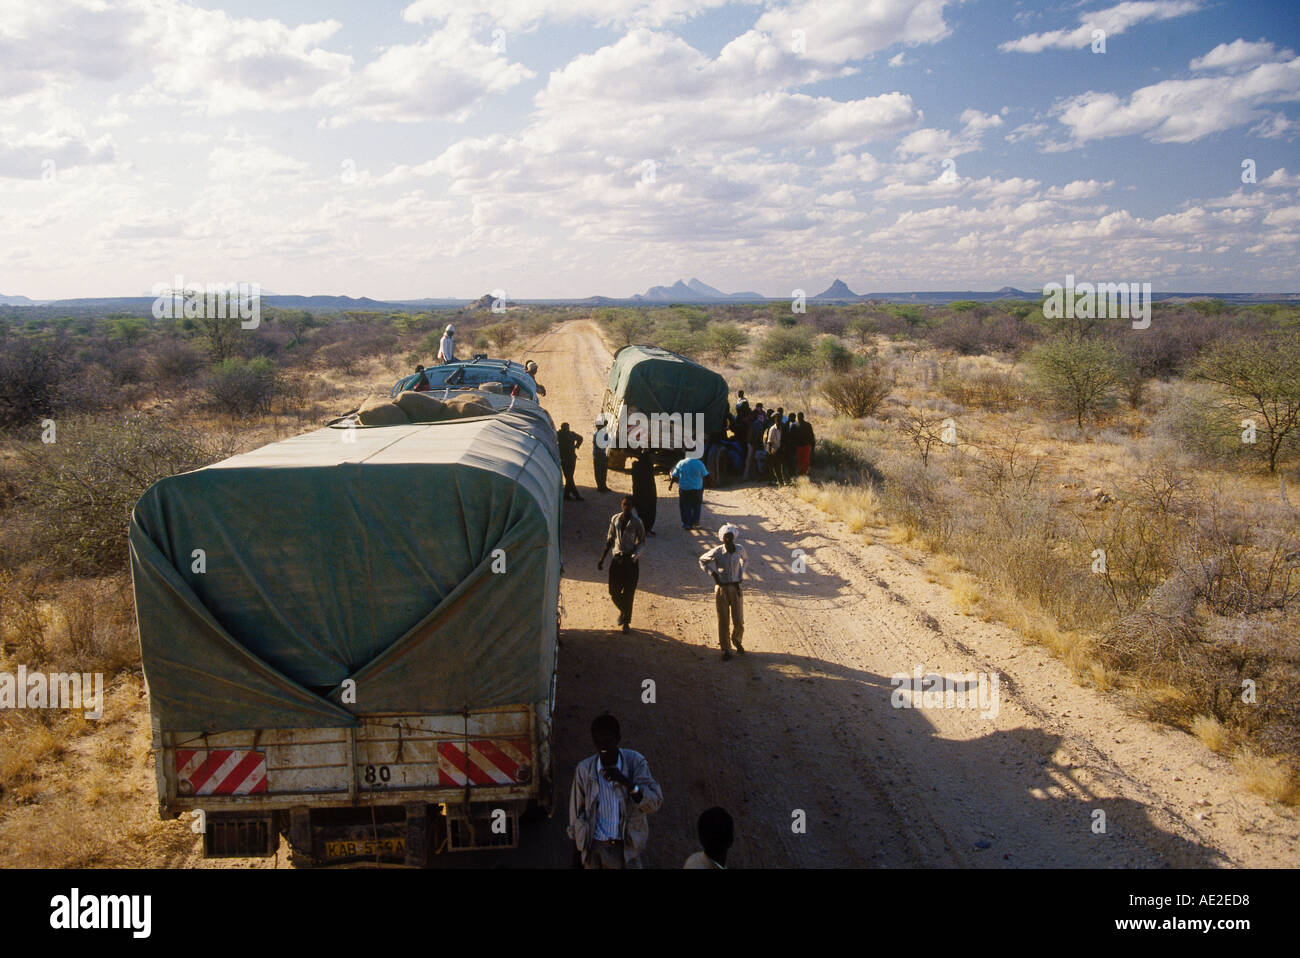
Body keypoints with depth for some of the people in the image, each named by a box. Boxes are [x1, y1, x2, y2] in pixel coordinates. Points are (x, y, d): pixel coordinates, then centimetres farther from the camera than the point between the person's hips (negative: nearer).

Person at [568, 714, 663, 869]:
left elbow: (654, 804, -19)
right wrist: (577, 845, 10)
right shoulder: (584, 769, -11)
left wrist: (627, 782, -32)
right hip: (595, 846, 1)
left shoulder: (636, 762, -13)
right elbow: (576, 809, 3)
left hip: (627, 846, -1)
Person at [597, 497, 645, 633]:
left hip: (630, 560, -3)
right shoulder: (615, 519, 2)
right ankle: (622, 611, 36)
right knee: (614, 591, 4)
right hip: (617, 559, 3)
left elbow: (642, 541, -1)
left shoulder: (636, 522, -9)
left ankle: (627, 621, 20)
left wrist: (635, 554, -20)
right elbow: (610, 539, 11)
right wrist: (602, 558, 10)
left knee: (628, 593, 2)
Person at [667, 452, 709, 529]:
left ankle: (687, 524, 12)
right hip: (697, 488, 0)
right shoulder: (699, 463, 1)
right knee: (696, 506, 16)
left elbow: (674, 476, 3)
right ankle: (695, 522, 22)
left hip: (684, 489, 0)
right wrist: (702, 490, 9)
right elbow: (703, 477, 1)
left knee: (685, 507, 9)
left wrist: (670, 484, 18)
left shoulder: (681, 463, 1)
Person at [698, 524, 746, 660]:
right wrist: (713, 574, -2)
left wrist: (740, 578, 8)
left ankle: (736, 640, 36)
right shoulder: (717, 552, -11)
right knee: (723, 621, 3)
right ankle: (726, 649, 19)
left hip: (735, 588, 2)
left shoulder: (740, 550, -4)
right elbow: (703, 560, 7)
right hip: (721, 589, -2)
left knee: (739, 621, 5)